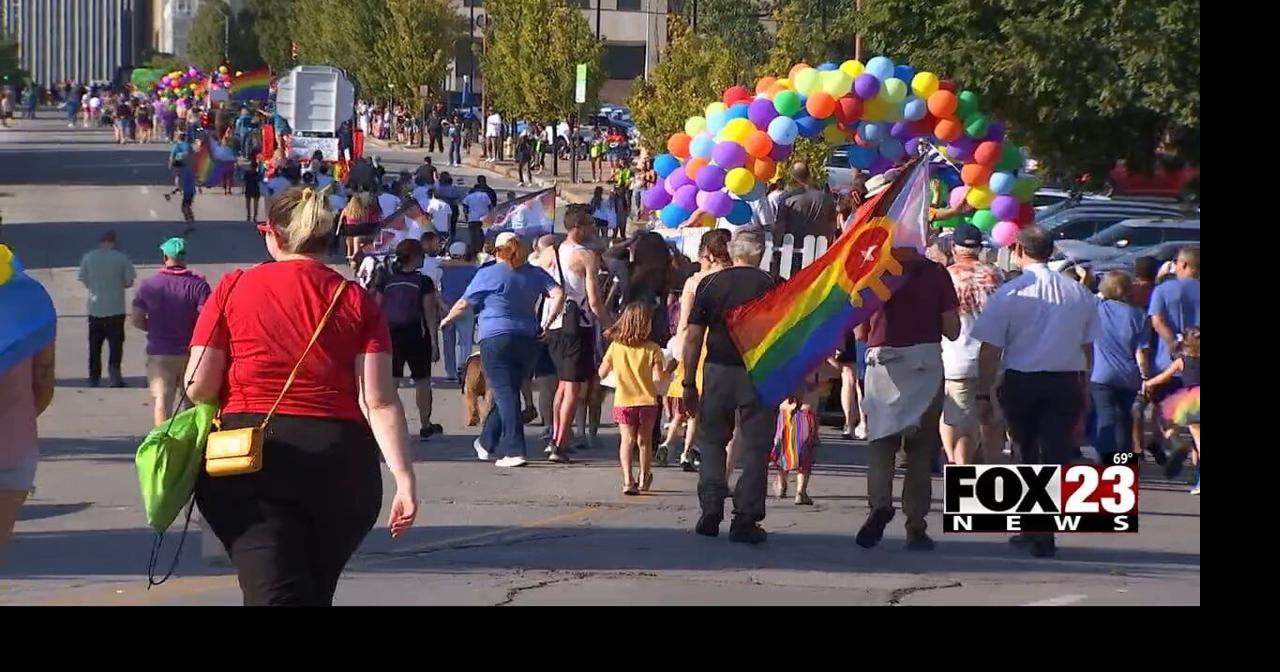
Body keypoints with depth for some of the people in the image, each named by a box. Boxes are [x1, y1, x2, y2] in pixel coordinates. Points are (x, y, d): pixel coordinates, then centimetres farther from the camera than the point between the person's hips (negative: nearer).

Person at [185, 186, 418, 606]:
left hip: (250, 463, -2)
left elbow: (199, 387, 0)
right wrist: (404, 477, -6)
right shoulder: (356, 301, 3)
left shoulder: (234, 289, 2)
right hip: (340, 466, 2)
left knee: (275, 593, -11)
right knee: (315, 592, 20)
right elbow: (379, 400, -6)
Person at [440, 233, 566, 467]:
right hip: (527, 340, 5)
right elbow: (558, 294, -1)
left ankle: (514, 451, -14)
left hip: (495, 338, -5)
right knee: (508, 393, 16)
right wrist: (547, 322, 4)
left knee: (505, 394, -6)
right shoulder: (535, 274, 9)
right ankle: (486, 442, 30)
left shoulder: (488, 274, -4)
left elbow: (464, 304, 0)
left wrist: (447, 320, 17)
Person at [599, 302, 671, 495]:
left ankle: (628, 479, -20)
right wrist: (670, 369, 4)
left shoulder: (615, 347, -2)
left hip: (623, 402, 0)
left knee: (627, 439, -2)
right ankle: (644, 479, 29)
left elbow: (602, 373, 4)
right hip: (647, 401, 0)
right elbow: (658, 377, -14)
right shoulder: (652, 349, -9)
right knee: (644, 440, 16)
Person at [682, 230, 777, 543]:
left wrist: (689, 383, 5)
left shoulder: (710, 284, 2)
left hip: (718, 372, 2)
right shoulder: (770, 286, -2)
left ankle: (710, 514, 8)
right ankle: (746, 520, 2)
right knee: (754, 447, 4)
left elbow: (693, 337, 0)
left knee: (711, 441, 15)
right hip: (759, 374, -1)